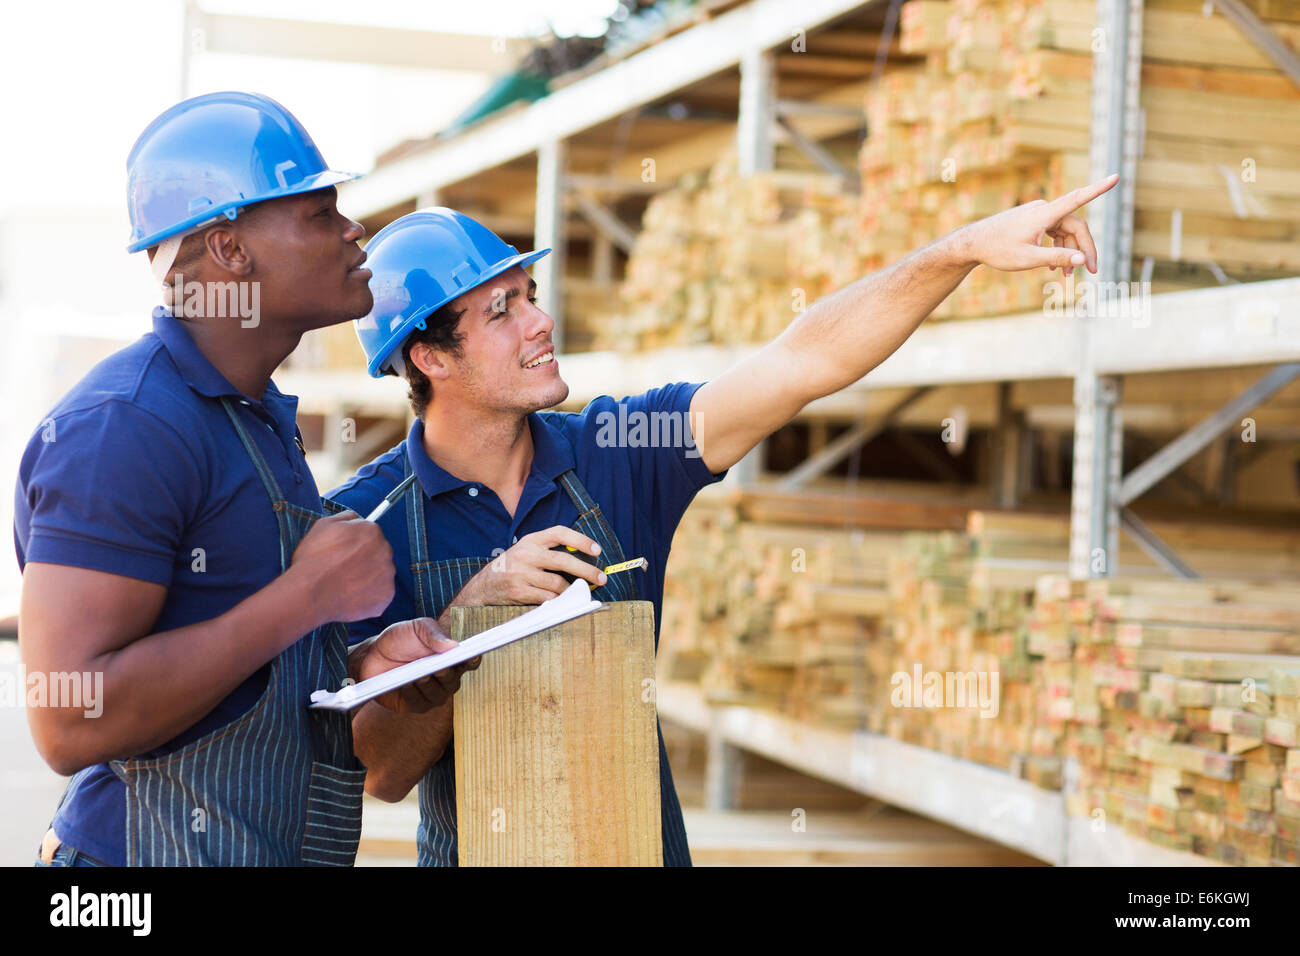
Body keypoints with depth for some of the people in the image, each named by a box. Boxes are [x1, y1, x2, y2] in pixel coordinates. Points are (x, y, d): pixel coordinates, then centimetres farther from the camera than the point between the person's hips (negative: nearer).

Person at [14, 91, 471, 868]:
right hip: (150, 851, -9)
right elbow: (72, 722, -27)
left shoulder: (261, 417, 13)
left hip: (276, 850, 9)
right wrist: (310, 594, -21)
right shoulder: (123, 426, -19)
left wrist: (363, 661, 1)